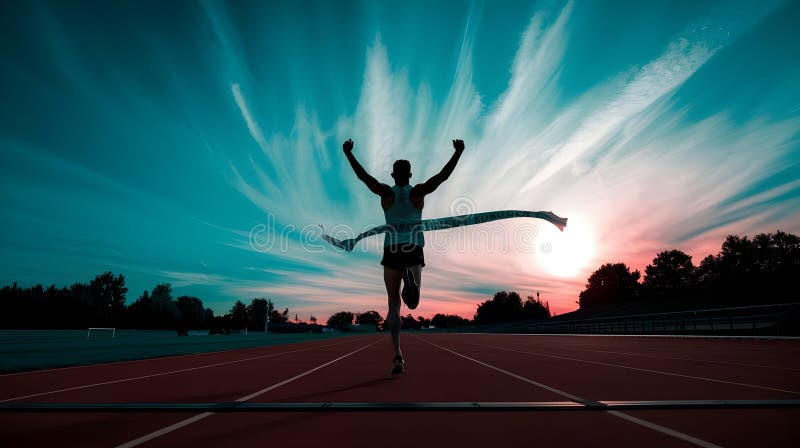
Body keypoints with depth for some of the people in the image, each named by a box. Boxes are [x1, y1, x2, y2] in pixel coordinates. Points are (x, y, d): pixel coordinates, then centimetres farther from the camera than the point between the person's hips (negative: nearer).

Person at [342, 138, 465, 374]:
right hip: (414, 251, 0)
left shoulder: (386, 193, 2)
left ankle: (397, 355, -2)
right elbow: (443, 175, 1)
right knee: (412, 303, 7)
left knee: (394, 304, 7)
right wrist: (458, 152, 8)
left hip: (392, 250, 0)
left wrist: (348, 153, 11)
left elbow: (363, 175, 2)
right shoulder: (418, 192, 3)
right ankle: (411, 279, -32)